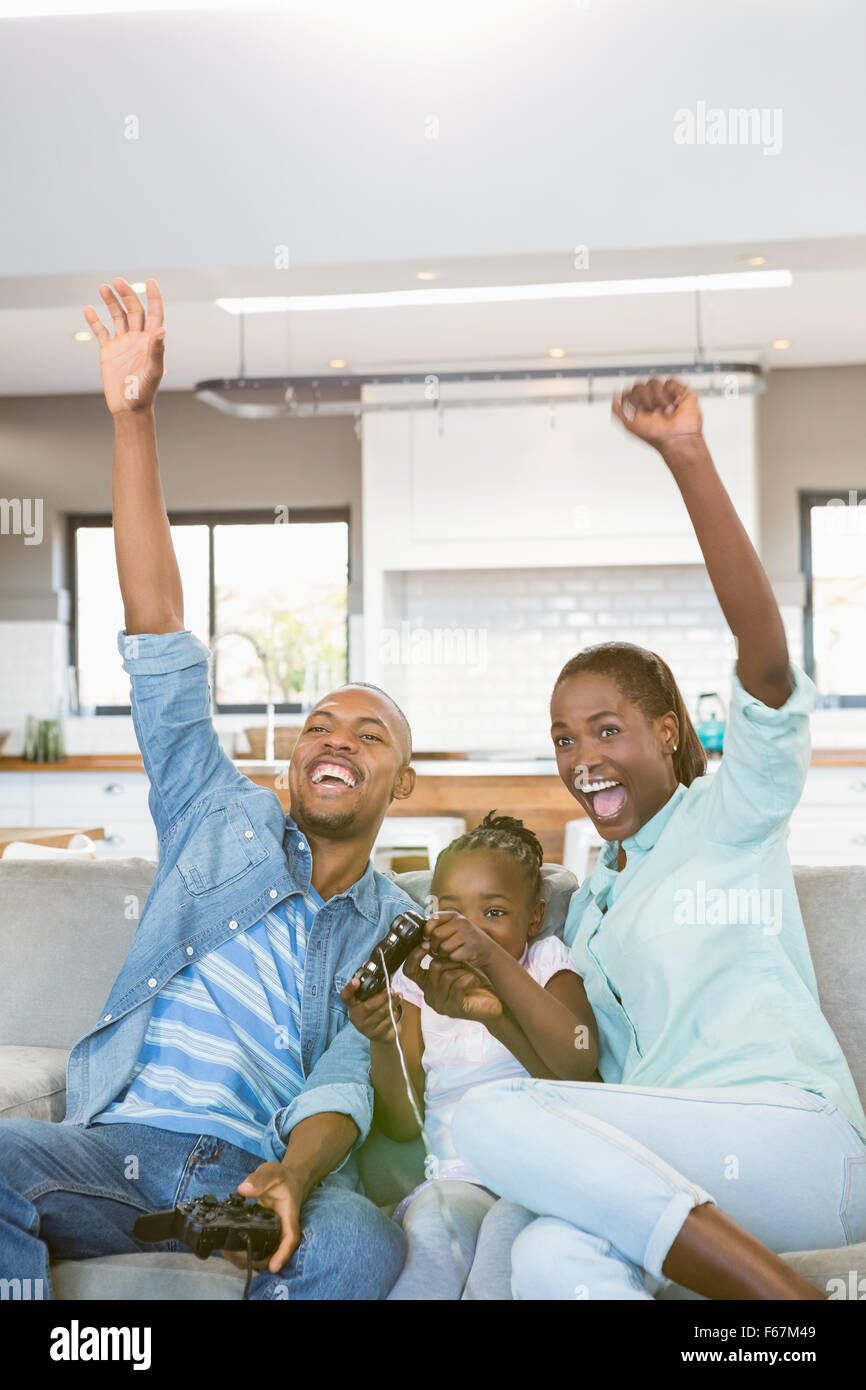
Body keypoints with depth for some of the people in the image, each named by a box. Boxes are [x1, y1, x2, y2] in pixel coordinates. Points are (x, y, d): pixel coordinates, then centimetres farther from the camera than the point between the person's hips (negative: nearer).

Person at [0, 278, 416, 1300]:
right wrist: (133, 419, 3)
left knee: (360, 1245, -35)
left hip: (265, 1167, -1)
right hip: (121, 1140, 2)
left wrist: (293, 1177, -25)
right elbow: (158, 641, 11)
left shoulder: (399, 931, 16)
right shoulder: (228, 821, 19)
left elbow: (348, 1080, 0)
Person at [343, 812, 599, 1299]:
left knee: (508, 1229, -34)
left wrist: (493, 959, -25)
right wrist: (382, 1041, -14)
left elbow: (579, 1061, -15)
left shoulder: (547, 963, 8)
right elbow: (403, 1124, 6)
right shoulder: (417, 985, 13)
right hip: (460, 1177, 2)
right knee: (431, 1232, -32)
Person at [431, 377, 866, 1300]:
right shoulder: (592, 898, 27)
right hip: (655, 1181, 5)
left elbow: (767, 659, -12)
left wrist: (688, 459, -21)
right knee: (552, 1259, -32)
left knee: (491, 1117, -27)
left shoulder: (731, 814, 7)